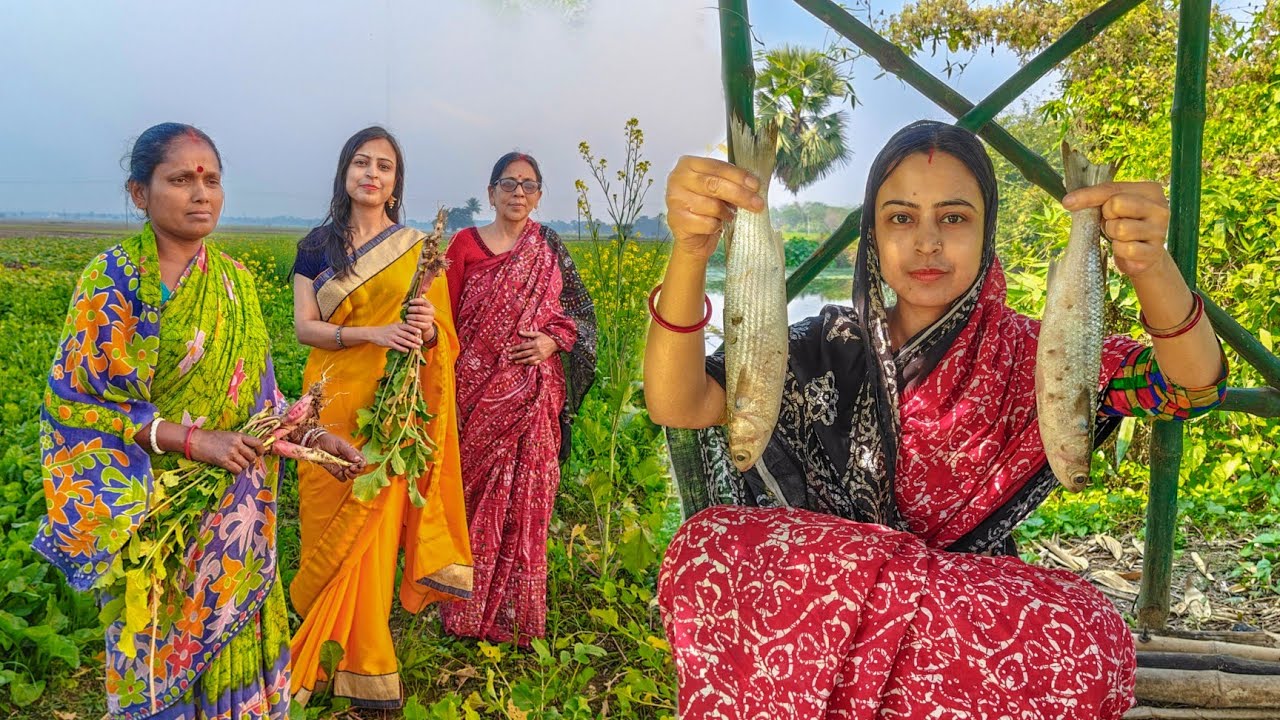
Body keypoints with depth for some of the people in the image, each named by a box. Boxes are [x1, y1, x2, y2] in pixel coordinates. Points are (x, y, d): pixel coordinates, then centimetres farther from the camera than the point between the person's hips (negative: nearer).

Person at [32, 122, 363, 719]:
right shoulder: (113, 278, -11)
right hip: (153, 502, -4)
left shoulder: (234, 279, 5)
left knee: (235, 627, 12)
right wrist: (191, 438, -22)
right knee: (160, 642, 8)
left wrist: (308, 434, -4)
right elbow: (75, 399, -14)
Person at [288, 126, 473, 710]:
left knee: (375, 529, 0)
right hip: (332, 403, 1)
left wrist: (428, 329, -19)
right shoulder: (316, 246, 6)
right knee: (328, 525, 3)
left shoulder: (418, 247, 6)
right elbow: (303, 327, -3)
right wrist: (373, 333, -18)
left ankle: (364, 666, 13)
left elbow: (443, 334, 5)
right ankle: (318, 657, 19)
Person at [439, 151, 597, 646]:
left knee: (524, 498, 4)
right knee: (473, 492, 4)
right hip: (476, 392, -1)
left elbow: (583, 312, 9)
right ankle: (464, 609, 18)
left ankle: (515, 614, 16)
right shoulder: (465, 244, 3)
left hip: (531, 395, 1)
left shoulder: (549, 249, 7)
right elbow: (446, 317, 2)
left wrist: (554, 341, -10)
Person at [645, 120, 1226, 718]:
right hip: (828, 607, -1)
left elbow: (1194, 385, -12)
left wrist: (1150, 264, -35)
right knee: (707, 546, -30)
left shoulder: (1022, 355, 1)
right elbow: (676, 404, -14)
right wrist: (690, 252, -33)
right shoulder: (833, 348, 0)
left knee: (1087, 641, -33)